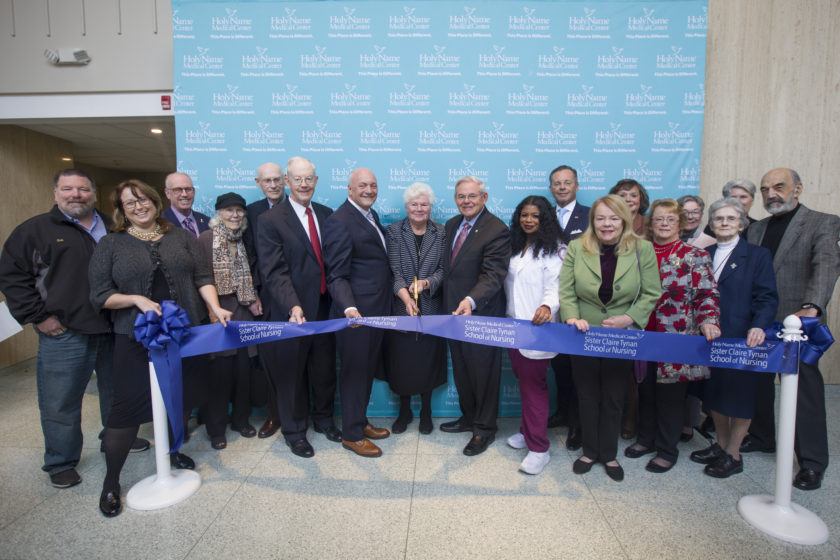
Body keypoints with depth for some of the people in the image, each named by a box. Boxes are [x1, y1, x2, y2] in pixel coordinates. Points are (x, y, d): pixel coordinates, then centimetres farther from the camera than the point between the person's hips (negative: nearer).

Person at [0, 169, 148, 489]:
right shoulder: (35, 230, 1)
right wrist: (38, 316, -9)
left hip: (114, 330, 4)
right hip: (63, 334, -3)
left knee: (117, 391, 18)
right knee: (60, 403, 6)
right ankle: (61, 463, 24)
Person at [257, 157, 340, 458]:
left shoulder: (326, 215, 7)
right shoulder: (271, 220, -9)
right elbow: (274, 272, -16)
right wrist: (293, 306, -28)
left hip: (324, 308, 5)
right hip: (292, 312, -4)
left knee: (325, 369, 19)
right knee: (292, 374, 11)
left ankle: (323, 419, 42)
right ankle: (294, 431, 33)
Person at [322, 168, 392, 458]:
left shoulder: (371, 215, 13)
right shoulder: (339, 222, -16)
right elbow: (337, 276, -19)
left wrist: (394, 285, 14)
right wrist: (348, 307, -32)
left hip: (377, 310, 9)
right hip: (356, 312, -9)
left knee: (368, 369, 20)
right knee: (355, 371, 5)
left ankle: (360, 421, 38)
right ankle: (351, 434, 23)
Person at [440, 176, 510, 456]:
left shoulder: (497, 230, -16)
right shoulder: (451, 225, 9)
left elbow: (493, 275, -24)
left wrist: (471, 300, -39)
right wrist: (449, 303, 10)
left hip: (481, 314, -8)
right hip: (454, 311, 8)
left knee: (484, 373, 8)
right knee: (461, 370, 21)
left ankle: (485, 429, 27)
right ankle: (469, 417, 41)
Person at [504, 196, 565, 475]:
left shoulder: (554, 250, -6)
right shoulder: (515, 248, 16)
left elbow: (555, 286, -14)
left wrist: (547, 306, -33)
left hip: (536, 326, -7)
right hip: (513, 326, 7)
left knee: (533, 383, -4)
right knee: (523, 379, 14)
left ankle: (538, 448, 7)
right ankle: (528, 430, 31)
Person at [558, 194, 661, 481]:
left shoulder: (643, 249, -4)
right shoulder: (576, 248, -2)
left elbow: (651, 294, -2)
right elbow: (566, 291, -3)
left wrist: (629, 318, -15)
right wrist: (572, 317, -18)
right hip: (584, 337, 1)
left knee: (613, 399, 14)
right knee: (587, 398, 13)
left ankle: (609, 455, 33)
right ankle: (589, 451, 31)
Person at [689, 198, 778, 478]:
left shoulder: (758, 255, -1)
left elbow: (767, 298, -8)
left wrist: (758, 326, -24)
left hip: (741, 338, -4)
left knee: (739, 394, 5)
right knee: (714, 392, 14)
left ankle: (733, 454, 20)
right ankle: (721, 444, 32)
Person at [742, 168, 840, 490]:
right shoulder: (756, 229, 13)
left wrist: (811, 307, -34)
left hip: (797, 321, -5)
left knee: (805, 388, 2)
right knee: (758, 382, 13)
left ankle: (812, 461, 16)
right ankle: (762, 437, 32)